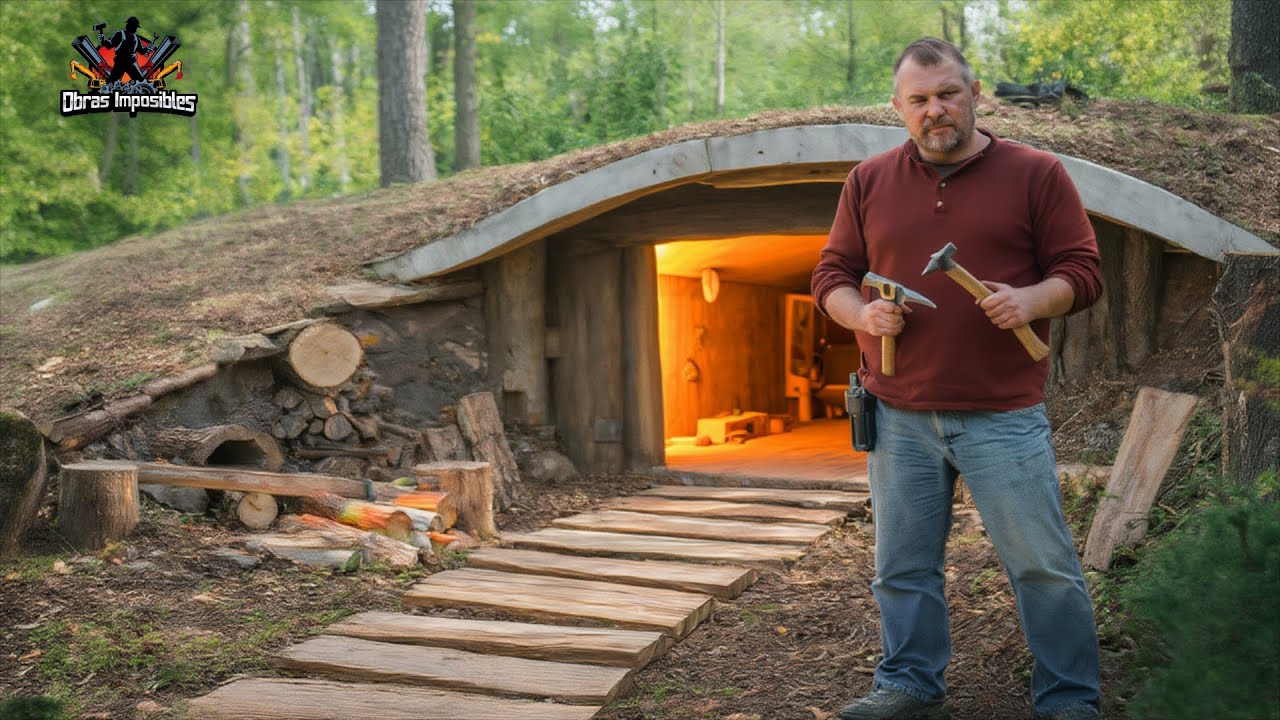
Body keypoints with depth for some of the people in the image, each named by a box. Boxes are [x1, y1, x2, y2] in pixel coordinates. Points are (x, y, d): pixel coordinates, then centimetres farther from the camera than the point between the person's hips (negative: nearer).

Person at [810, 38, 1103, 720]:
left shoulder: (1036, 173, 3)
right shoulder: (869, 182, 10)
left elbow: (1081, 271, 3)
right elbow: (831, 275, 12)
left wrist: (1030, 298, -17)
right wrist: (863, 313, -9)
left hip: (1004, 414, -2)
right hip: (899, 415, 3)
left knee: (1043, 563, 3)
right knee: (902, 565, 10)